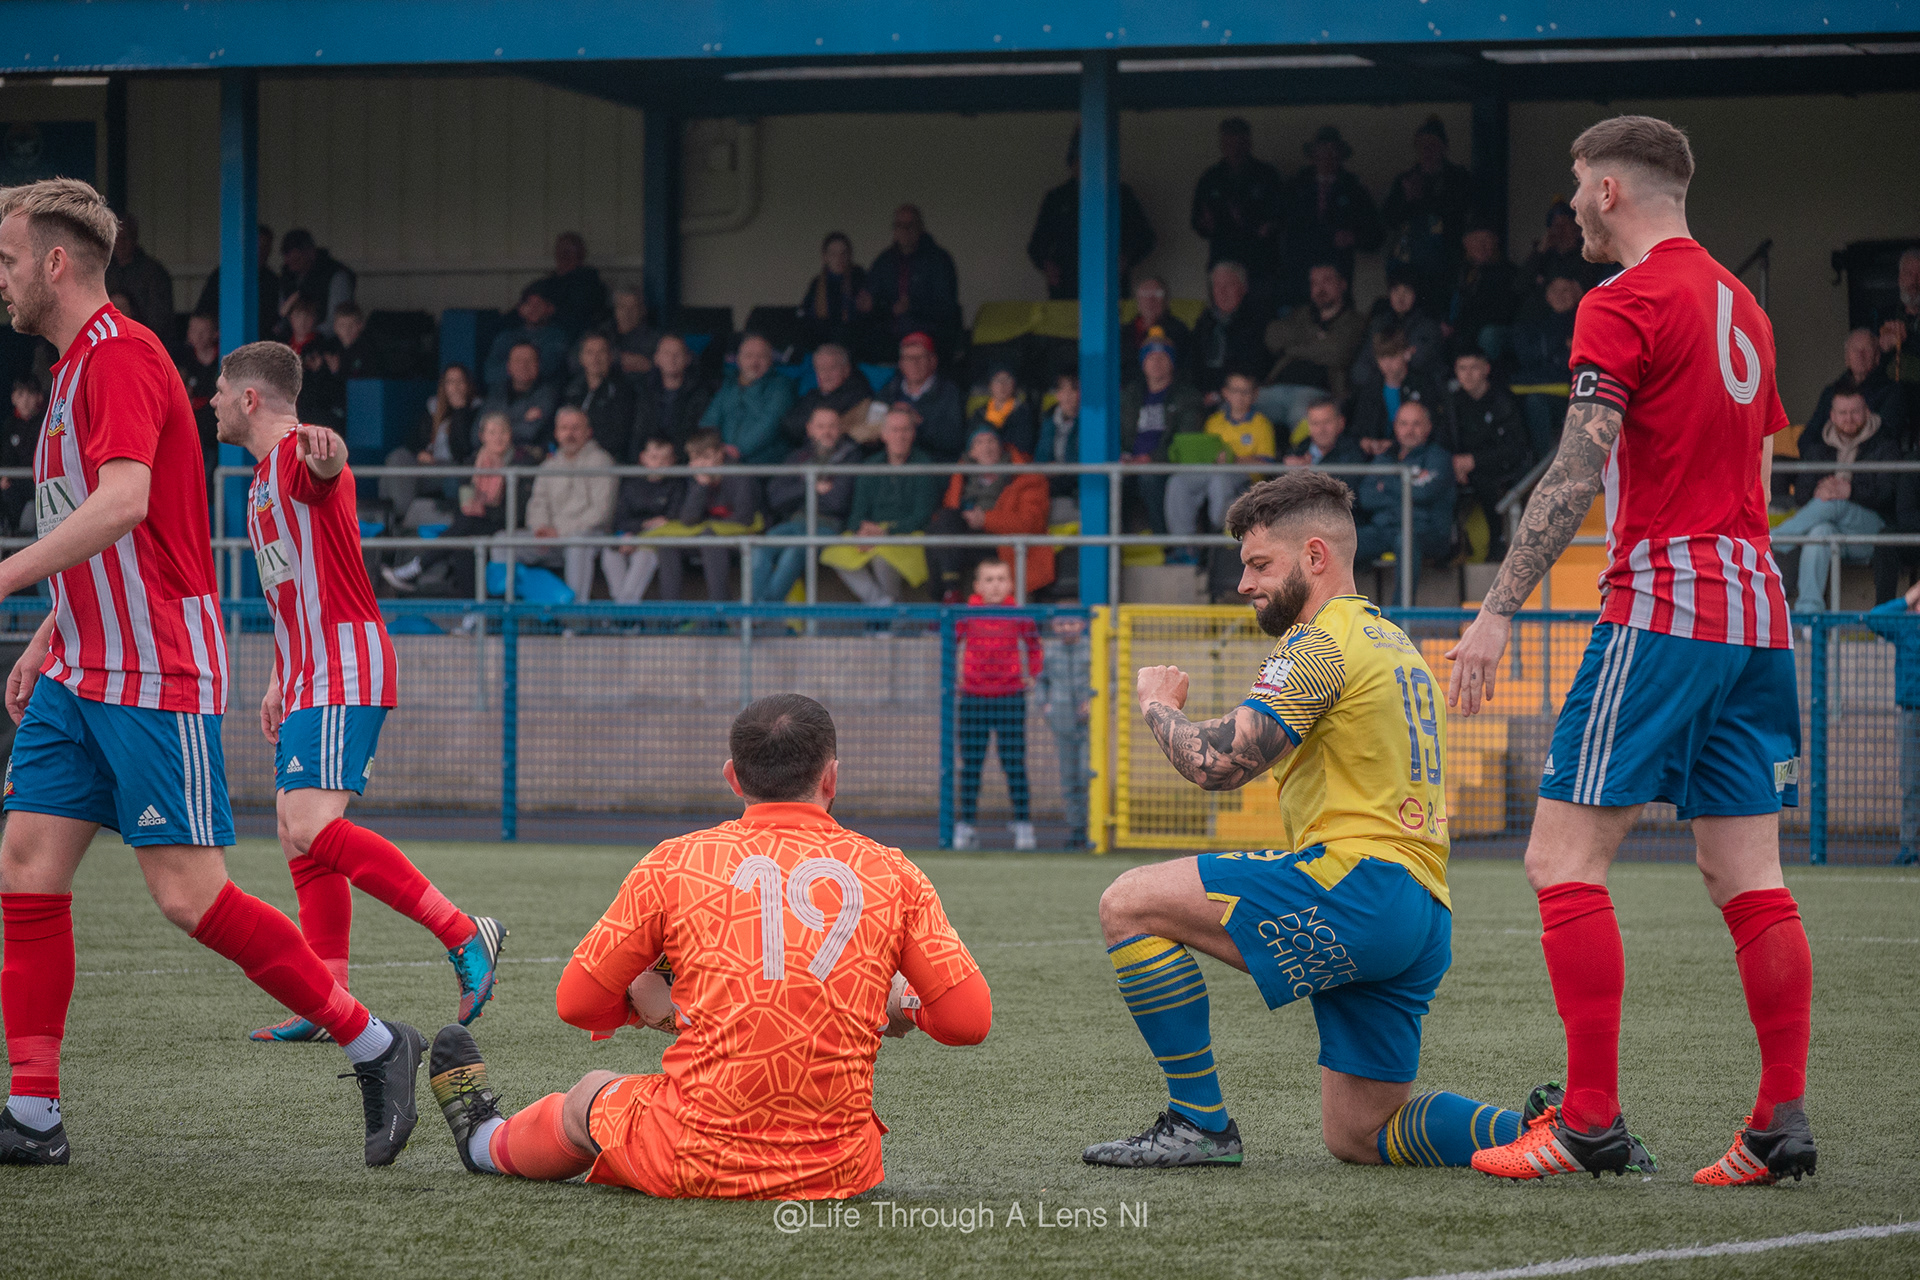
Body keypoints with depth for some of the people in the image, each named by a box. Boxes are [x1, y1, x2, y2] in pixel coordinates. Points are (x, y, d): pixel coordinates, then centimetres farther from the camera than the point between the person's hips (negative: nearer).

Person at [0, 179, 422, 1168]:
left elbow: (122, 503, -29)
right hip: (83, 672, 10)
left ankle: (373, 1046, 1)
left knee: (189, 894, -10)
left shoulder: (120, 356, -14)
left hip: (156, 676, -10)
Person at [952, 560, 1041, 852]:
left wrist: (1032, 676, 1)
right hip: (973, 699, 1)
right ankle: (965, 825, 11)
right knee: (970, 765, 5)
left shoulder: (1019, 617, 0)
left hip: (1010, 697, -1)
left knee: (1014, 764, -1)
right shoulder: (966, 616, 0)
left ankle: (1023, 824, 4)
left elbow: (1034, 648, 13)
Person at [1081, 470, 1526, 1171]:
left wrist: (1157, 703, 4)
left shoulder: (1320, 642, -7)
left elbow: (1215, 763, -15)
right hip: (1425, 922, 10)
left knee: (1129, 903, -8)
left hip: (1358, 887, -10)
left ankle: (1200, 1122, -7)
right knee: (1356, 1135, 13)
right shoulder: (1394, 642, 25)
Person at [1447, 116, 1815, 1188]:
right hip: (1756, 608, 8)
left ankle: (1593, 1119, -11)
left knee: (1565, 860, -6)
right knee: (1751, 878, 6)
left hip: (1663, 608, -8)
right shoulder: (1741, 304, 18)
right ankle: (1783, 1121, 1)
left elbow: (1577, 477, -16)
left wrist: (1499, 612, -16)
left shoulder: (1625, 304, -7)